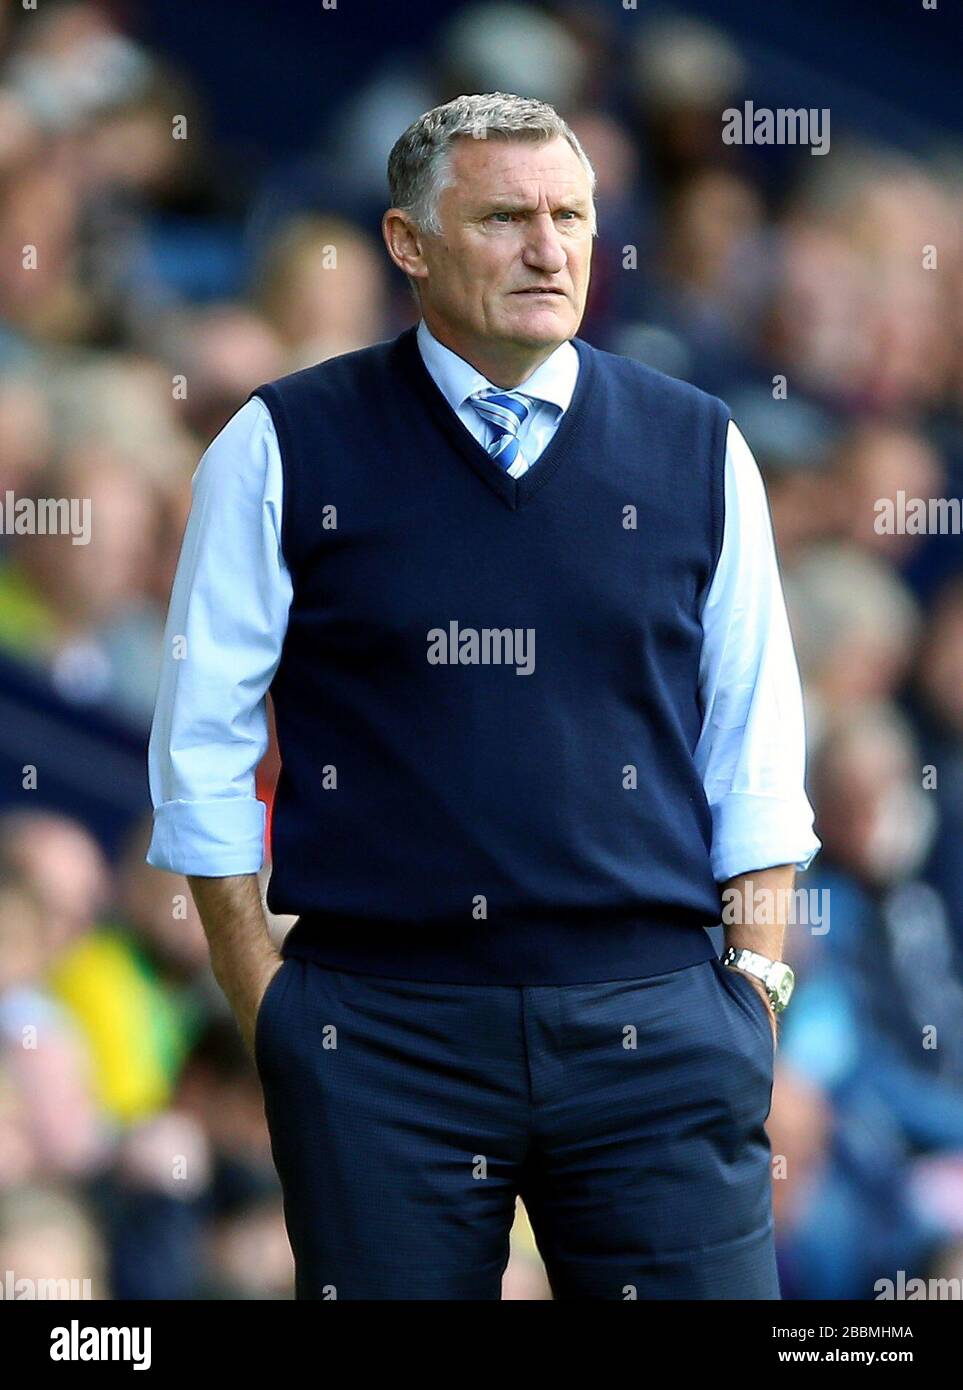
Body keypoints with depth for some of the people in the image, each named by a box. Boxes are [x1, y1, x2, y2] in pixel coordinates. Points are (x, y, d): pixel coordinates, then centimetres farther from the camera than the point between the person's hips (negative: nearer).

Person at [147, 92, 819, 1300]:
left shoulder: (695, 451, 9)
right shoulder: (284, 451, 3)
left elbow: (756, 750, 12)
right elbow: (202, 750, 6)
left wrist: (754, 983, 4)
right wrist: (264, 1009, 1)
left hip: (652, 1020, 1)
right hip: (377, 1032, -1)